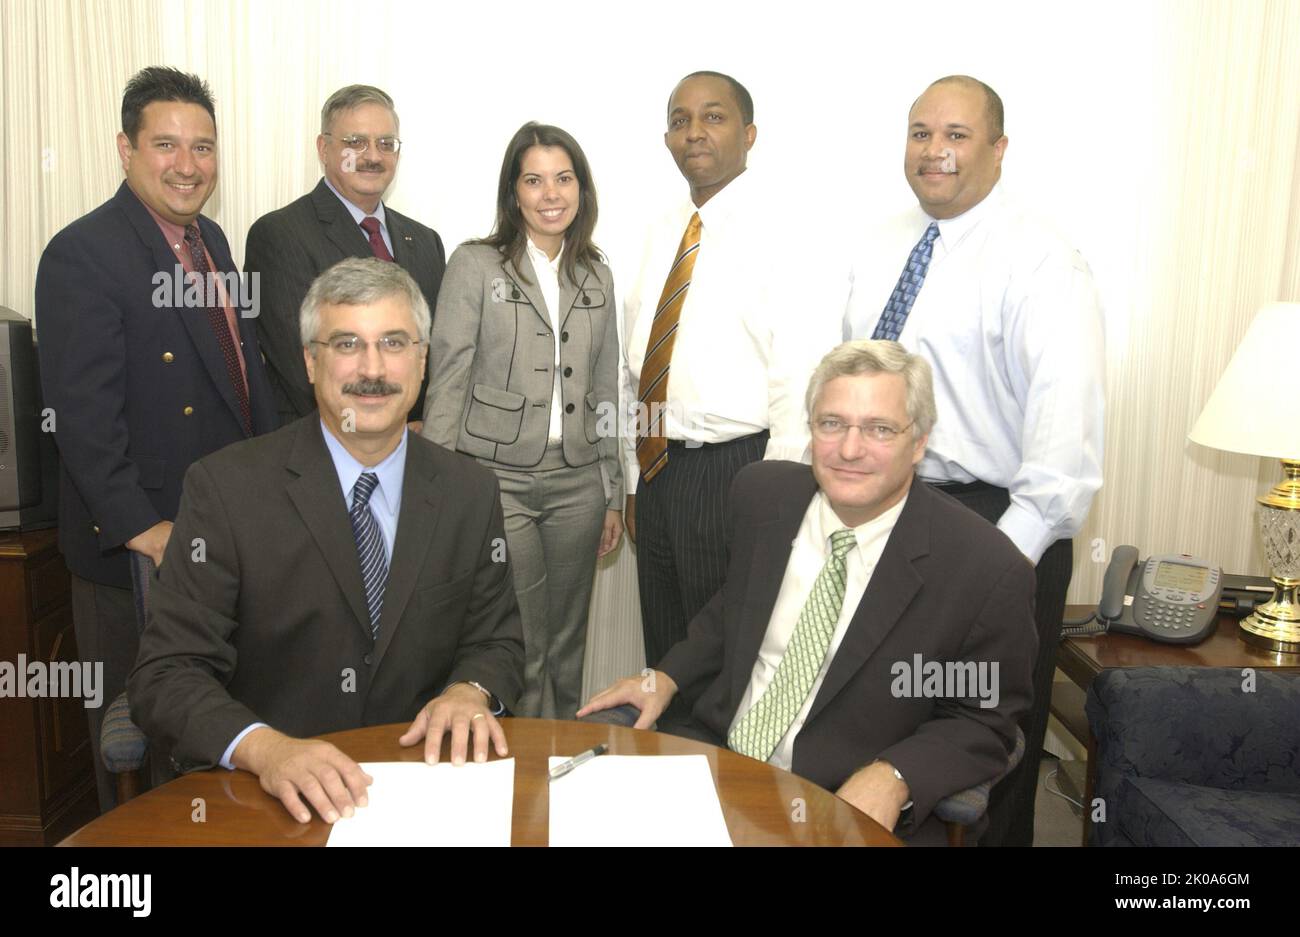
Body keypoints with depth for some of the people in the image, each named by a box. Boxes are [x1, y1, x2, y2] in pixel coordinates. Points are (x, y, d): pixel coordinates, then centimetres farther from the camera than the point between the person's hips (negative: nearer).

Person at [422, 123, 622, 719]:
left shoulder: (596, 277, 13)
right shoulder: (475, 265, 0)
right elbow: (447, 380, -3)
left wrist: (612, 493, 13)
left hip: (575, 484, 4)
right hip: (497, 479, -4)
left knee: (567, 646, 12)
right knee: (519, 651, -2)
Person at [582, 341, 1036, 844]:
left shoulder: (988, 571, -16)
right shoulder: (761, 492, -2)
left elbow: (985, 722, -4)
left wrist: (894, 778, -19)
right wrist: (667, 678, 3)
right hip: (715, 750, 3)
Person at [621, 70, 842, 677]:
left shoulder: (784, 234, -10)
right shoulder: (662, 235, 12)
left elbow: (803, 382, -16)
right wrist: (636, 481, 15)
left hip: (734, 470, -7)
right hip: (658, 467, 7)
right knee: (665, 654, 19)